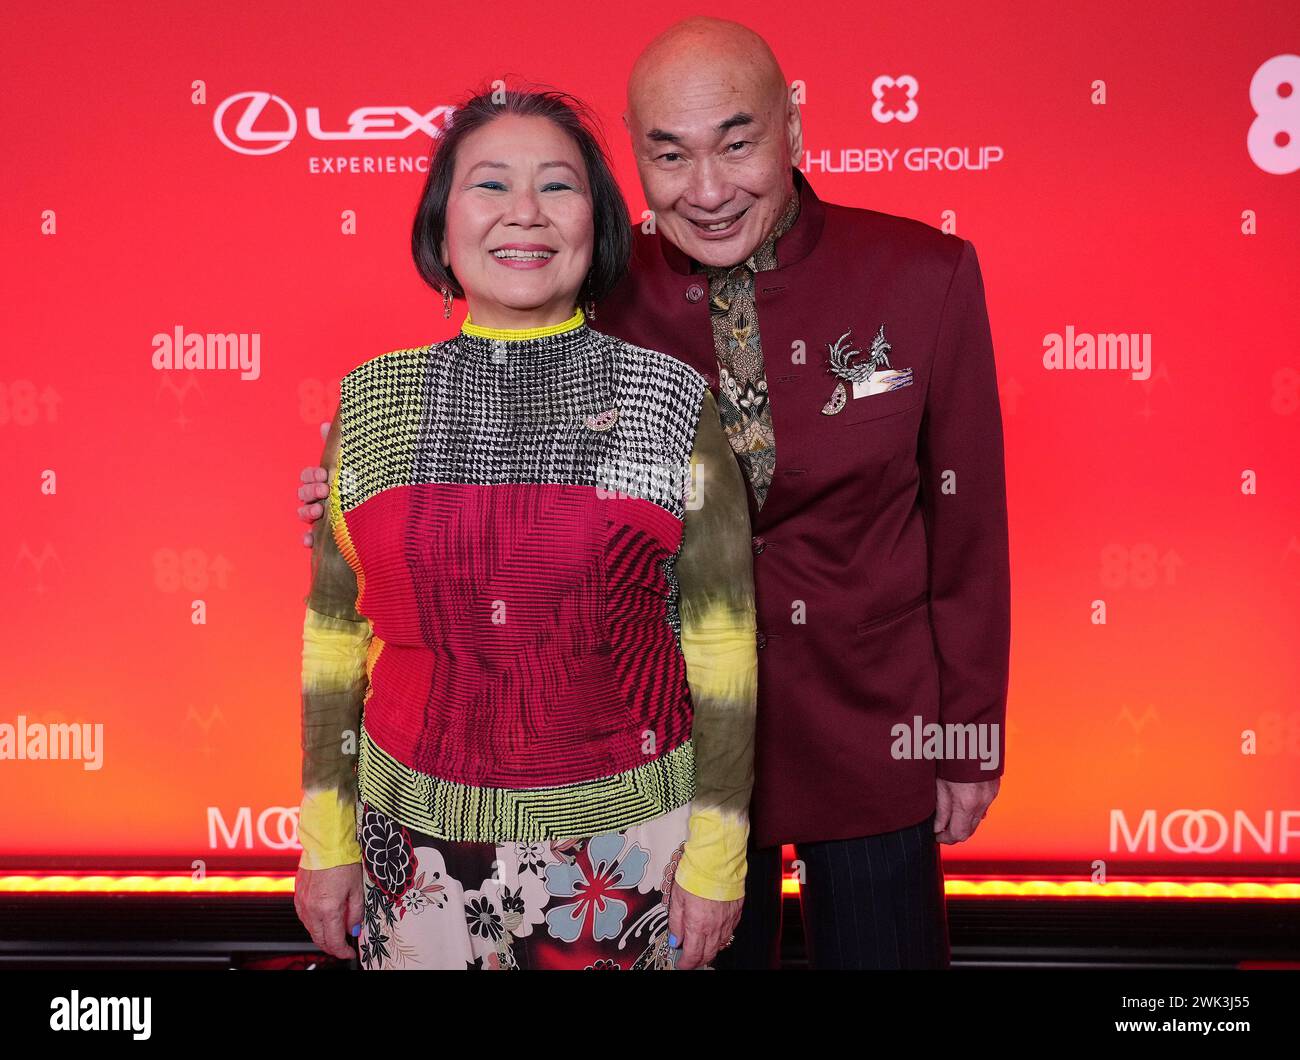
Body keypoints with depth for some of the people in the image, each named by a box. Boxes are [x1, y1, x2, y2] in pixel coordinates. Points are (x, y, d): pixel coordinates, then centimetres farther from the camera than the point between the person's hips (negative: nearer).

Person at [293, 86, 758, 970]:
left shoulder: (671, 403, -7)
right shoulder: (373, 403, 0)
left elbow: (720, 644, -4)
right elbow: (337, 636, 6)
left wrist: (718, 856, -4)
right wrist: (326, 839, 8)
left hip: (625, 835, -1)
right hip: (422, 842, 2)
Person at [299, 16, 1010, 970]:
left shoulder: (925, 275, -12)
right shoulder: (603, 299, -11)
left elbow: (965, 524, -5)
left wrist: (972, 737, 0)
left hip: (871, 733, 0)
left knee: (887, 951, 17)